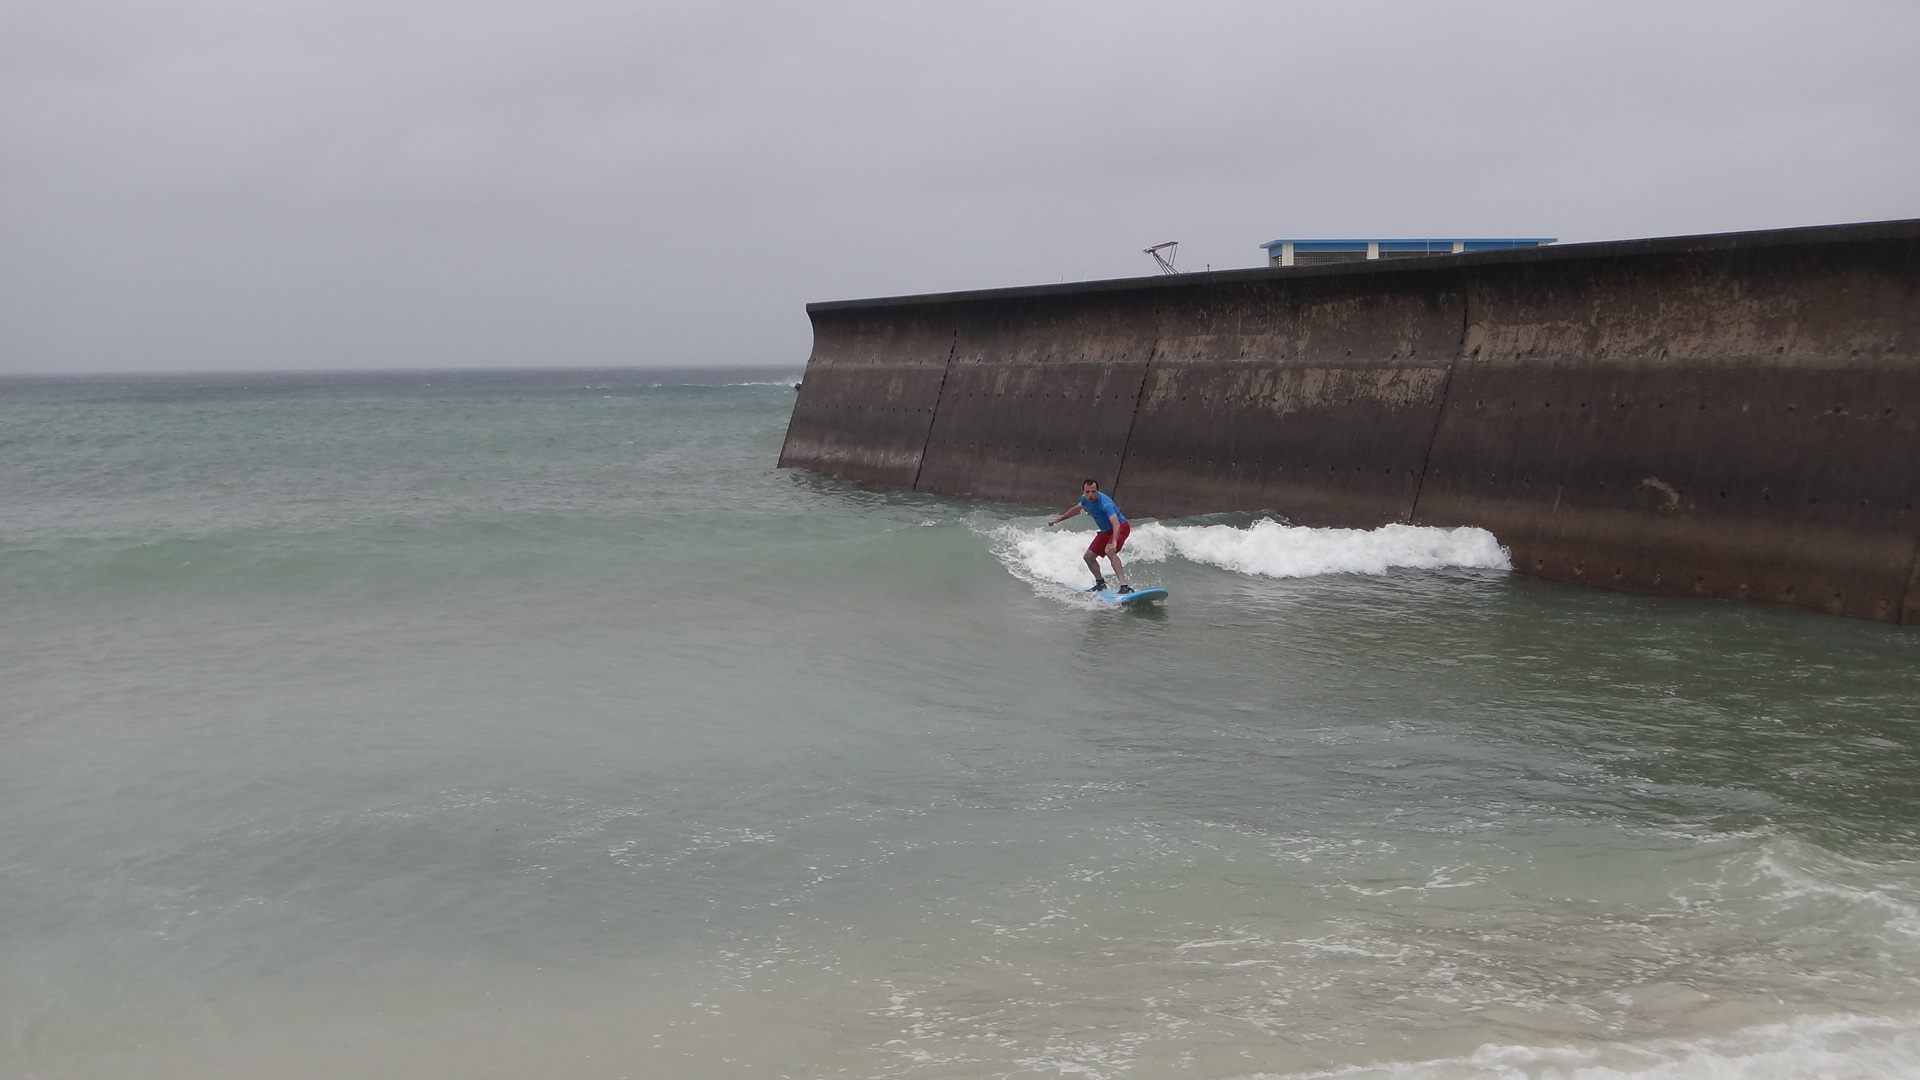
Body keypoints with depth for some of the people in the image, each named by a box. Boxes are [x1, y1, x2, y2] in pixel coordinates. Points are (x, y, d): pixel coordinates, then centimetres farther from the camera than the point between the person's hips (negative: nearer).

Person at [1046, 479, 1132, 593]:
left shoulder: (1105, 504, -33)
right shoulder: (1085, 499, -8)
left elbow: (1116, 524, -46)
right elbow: (1077, 508, 17)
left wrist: (1114, 542, -61)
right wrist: (1059, 519, 23)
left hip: (1120, 528, -9)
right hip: (1105, 531, 9)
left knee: (1109, 551, -35)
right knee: (1089, 557, 11)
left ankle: (1124, 585, -43)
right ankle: (1100, 583, 32)